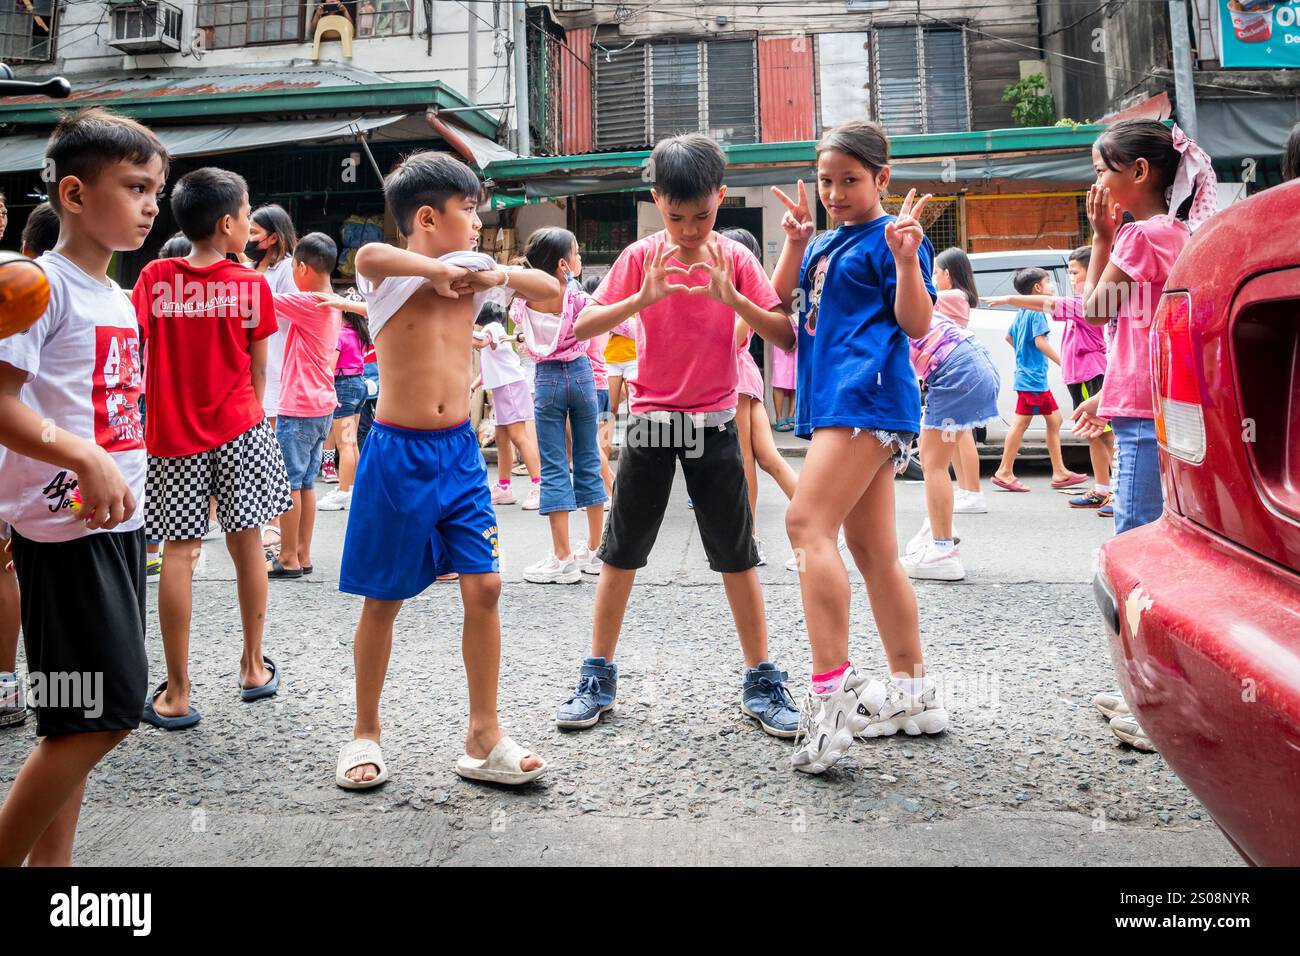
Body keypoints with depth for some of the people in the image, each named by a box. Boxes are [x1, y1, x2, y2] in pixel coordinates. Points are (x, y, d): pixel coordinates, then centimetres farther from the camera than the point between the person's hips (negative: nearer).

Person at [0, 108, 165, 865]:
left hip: (119, 522, 9)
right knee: (104, 713, -7)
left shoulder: (119, 297, 14)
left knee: (85, 720, 13)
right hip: (68, 528, -8)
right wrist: (85, 460, -29)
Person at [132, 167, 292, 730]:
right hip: (236, 428, -1)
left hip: (172, 434, 1)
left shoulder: (154, 277, 0)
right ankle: (254, 668, 22)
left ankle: (176, 695, 6)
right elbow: (258, 370, 2)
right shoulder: (251, 284, -3)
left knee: (179, 552, 2)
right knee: (246, 542, 10)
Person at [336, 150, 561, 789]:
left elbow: (551, 289, 10)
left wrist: (494, 275, -5)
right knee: (382, 599, 7)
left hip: (459, 451, 4)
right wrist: (438, 270, -21)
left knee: (484, 587, -1)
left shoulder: (468, 274, 7)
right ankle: (366, 733, 25)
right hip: (398, 454, -4)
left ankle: (484, 738, 11)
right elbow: (368, 256, -33)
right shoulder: (390, 277, -8)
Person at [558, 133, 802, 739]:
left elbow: (786, 336, -8)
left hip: (714, 422, 0)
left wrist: (731, 298, -22)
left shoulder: (734, 259, -2)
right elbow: (581, 328, -9)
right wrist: (641, 299, -23)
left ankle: (761, 683, 16)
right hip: (650, 420, 1)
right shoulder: (641, 257, -2)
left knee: (737, 557, 3)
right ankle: (598, 679, 19)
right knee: (620, 554, 5)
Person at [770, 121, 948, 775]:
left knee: (808, 524, -21)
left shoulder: (892, 237, -1)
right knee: (872, 551, 9)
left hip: (867, 397, -9)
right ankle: (913, 694, 18)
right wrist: (796, 241, 5)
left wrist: (906, 258, -23)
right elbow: (782, 303, 17)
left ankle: (832, 688, -21)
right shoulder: (825, 242, 23)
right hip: (835, 402, 9)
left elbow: (915, 323, -8)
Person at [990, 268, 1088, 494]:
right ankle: (1004, 472, -3)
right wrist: (1062, 362, -17)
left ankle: (1059, 472, 15)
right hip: (1032, 378, -10)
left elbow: (1009, 337, 25)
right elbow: (1040, 341, -21)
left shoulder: (1022, 312, 15)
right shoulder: (1037, 311, -12)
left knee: (1054, 420, 12)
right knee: (1021, 423, -7)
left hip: (1037, 379, 10)